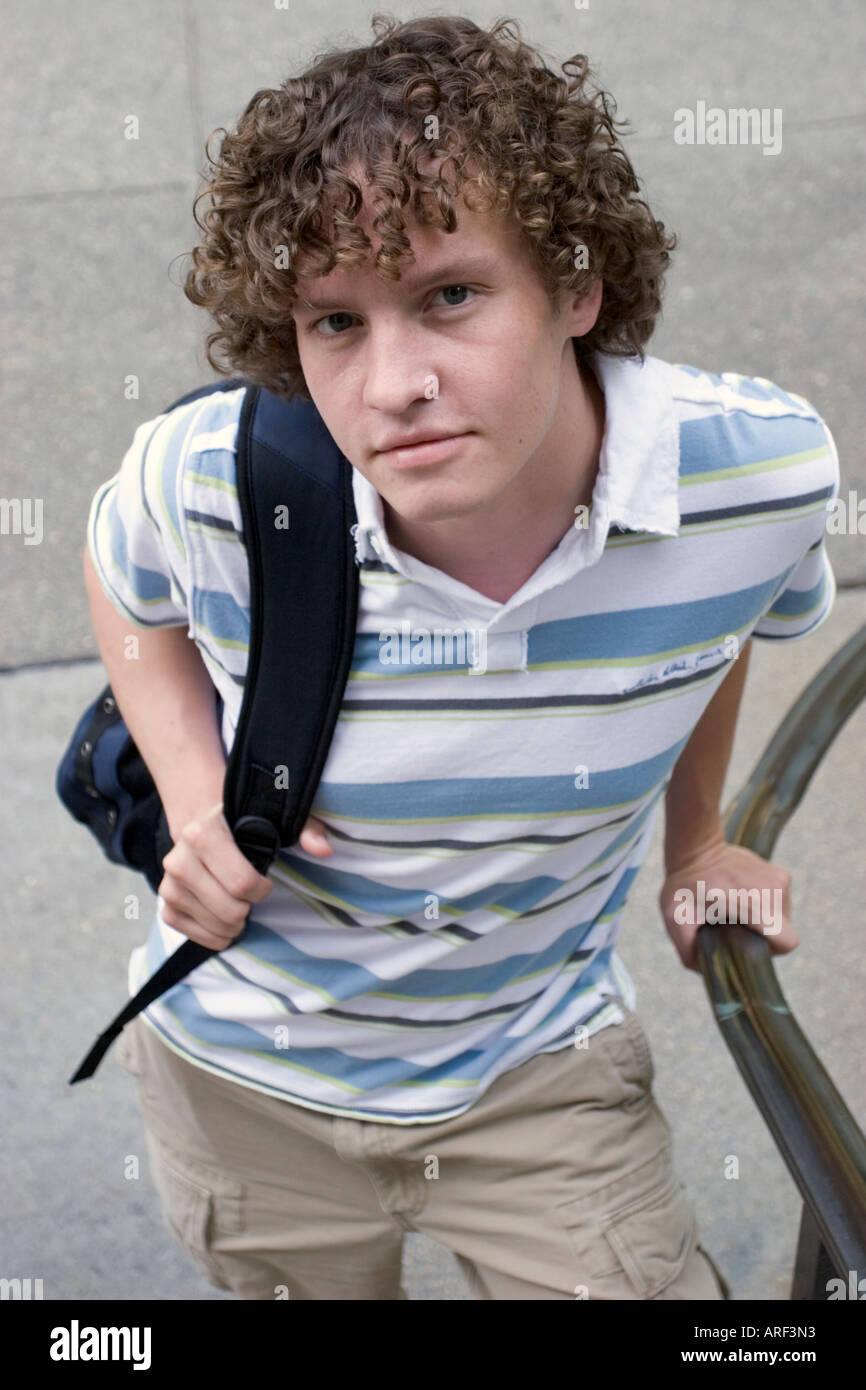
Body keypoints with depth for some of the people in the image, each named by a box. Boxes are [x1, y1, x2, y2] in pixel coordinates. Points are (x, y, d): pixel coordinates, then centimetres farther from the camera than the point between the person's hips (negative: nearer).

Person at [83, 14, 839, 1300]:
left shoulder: (766, 470, -24)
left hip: (544, 1067, 0)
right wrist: (195, 798, -15)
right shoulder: (210, 484, -27)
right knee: (305, 1284, 24)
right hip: (247, 1072, 1)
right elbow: (127, 583, -1)